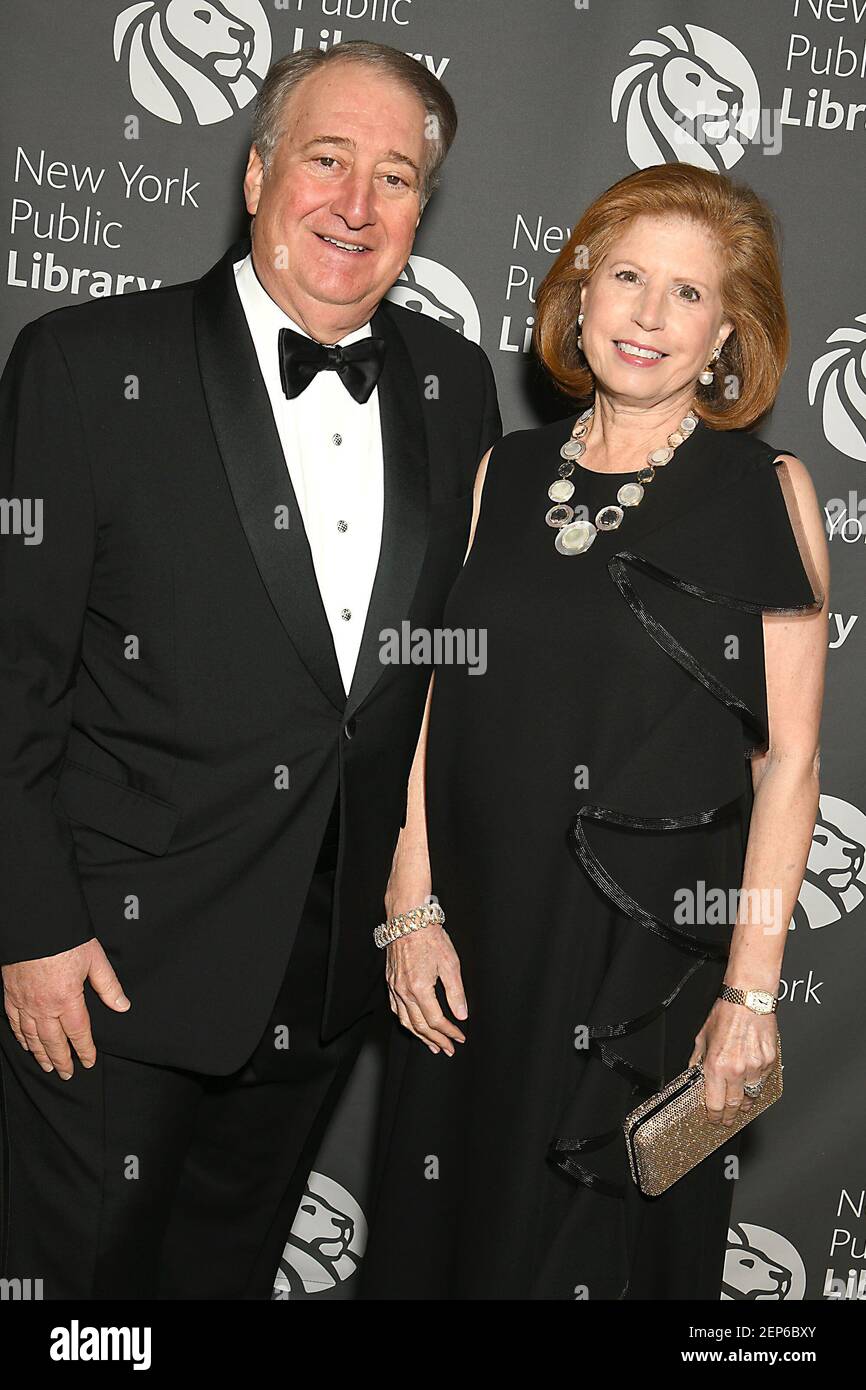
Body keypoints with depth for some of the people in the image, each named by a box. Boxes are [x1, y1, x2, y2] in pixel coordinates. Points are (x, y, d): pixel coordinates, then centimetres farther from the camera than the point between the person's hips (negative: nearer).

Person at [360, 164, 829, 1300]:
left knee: (610, 1240, 14)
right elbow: (436, 697, 5)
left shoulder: (766, 493, -6)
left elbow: (789, 756, -8)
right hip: (480, 941, 3)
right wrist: (411, 908, -1)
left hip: (659, 953, -3)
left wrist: (751, 994, -11)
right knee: (448, 1224, 18)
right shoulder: (506, 475, 4)